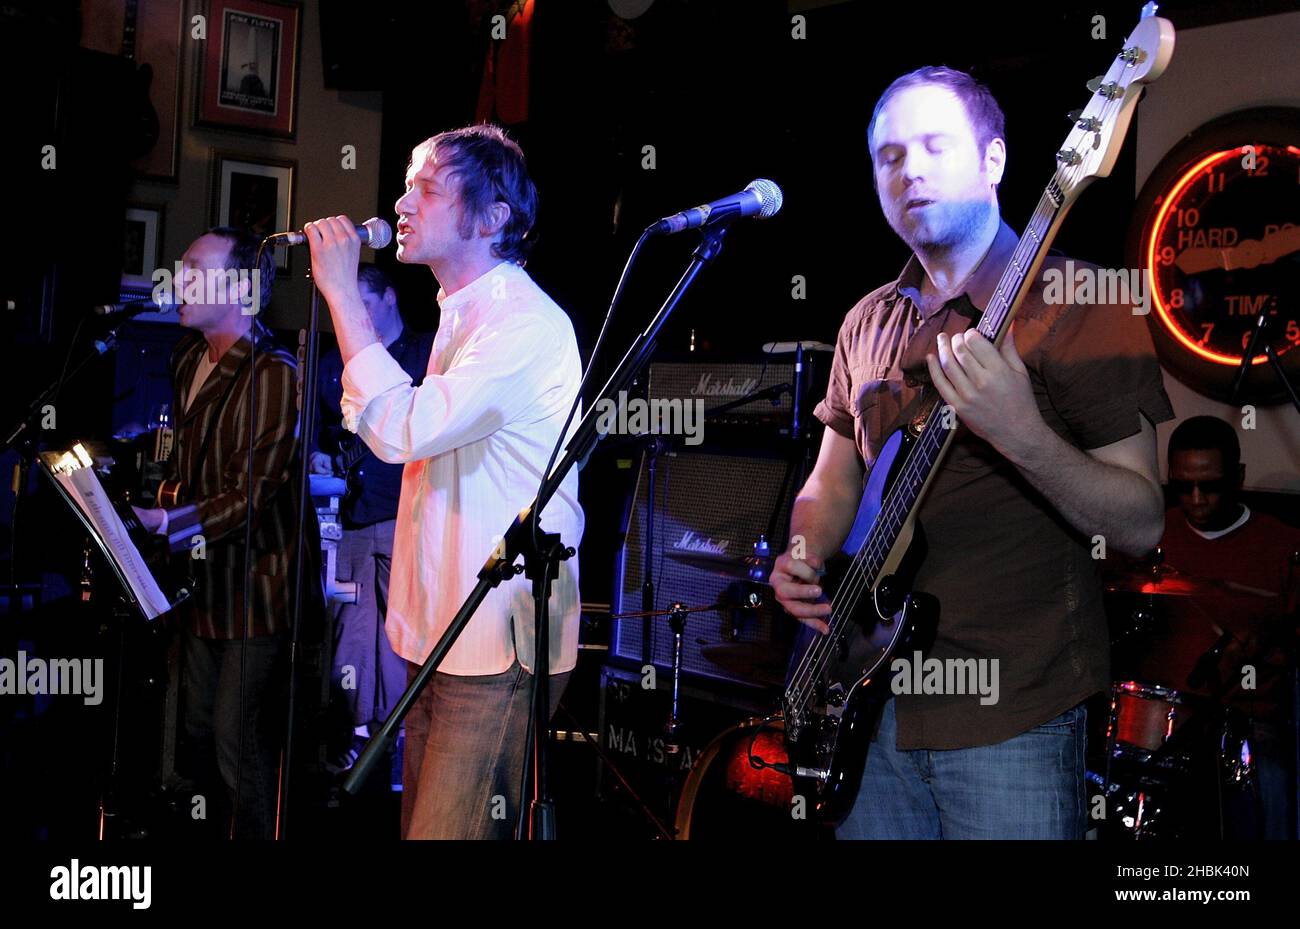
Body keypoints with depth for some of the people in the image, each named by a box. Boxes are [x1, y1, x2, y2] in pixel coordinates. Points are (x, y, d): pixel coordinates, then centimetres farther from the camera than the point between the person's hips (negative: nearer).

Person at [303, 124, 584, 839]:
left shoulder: (526, 322, -16)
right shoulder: (463, 315, 16)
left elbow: (404, 430, -25)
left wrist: (342, 292, -19)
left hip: (500, 650, -10)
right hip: (444, 637, 10)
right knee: (421, 828, 16)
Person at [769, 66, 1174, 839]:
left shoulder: (1074, 305, -9)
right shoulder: (870, 323, 10)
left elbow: (1141, 526, -13)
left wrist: (1022, 435, -29)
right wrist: (803, 558, -2)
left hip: (1012, 720, -5)